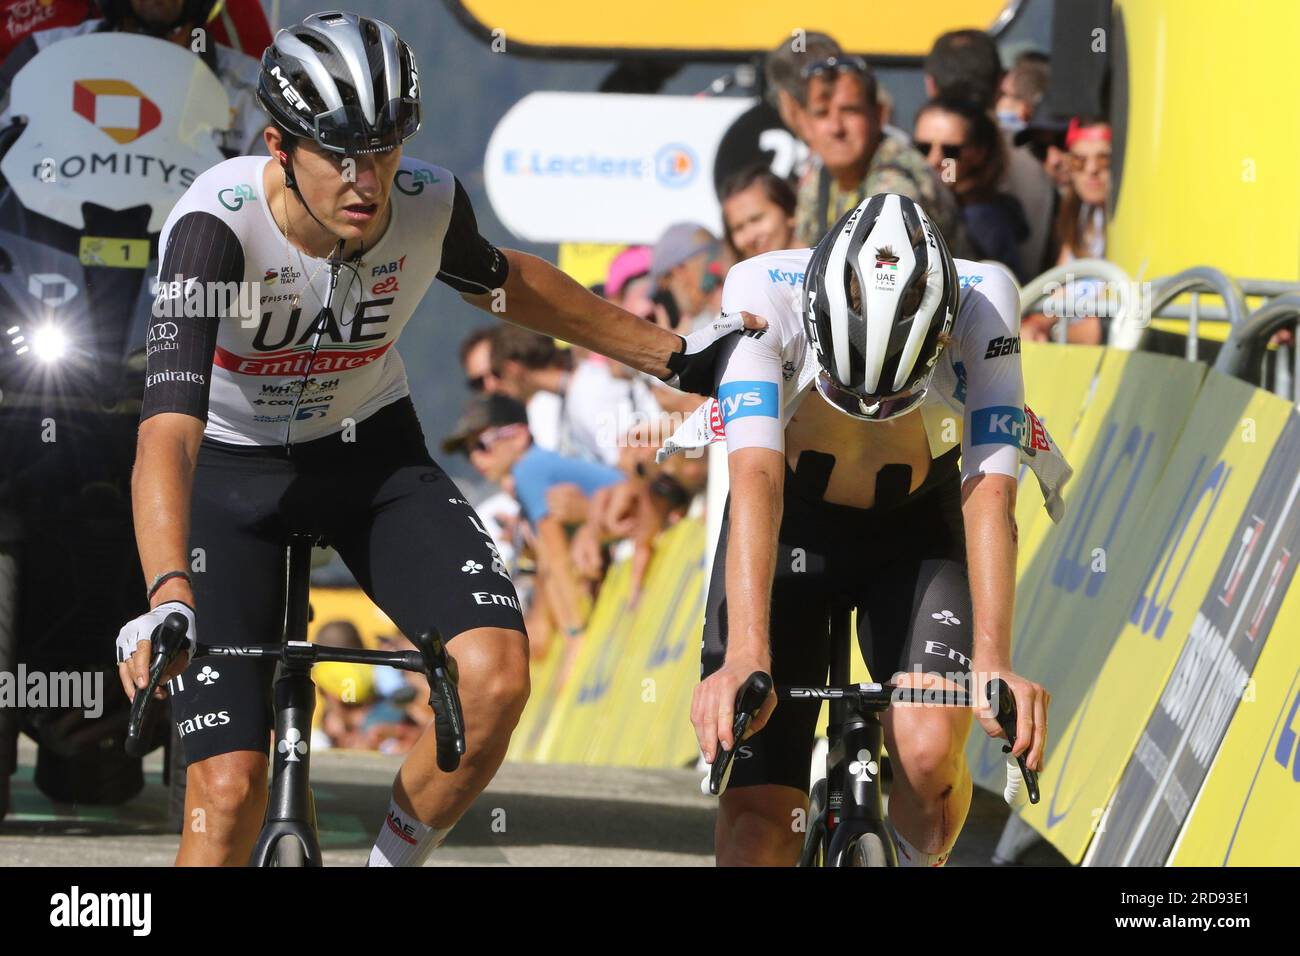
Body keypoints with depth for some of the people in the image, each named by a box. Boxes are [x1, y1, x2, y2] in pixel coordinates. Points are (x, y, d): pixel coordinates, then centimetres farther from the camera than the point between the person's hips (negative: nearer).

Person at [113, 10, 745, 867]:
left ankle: (394, 861, 3)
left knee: (497, 674, -24)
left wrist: (673, 356, 15)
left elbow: (504, 282, 7)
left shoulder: (429, 205, -19)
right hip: (229, 467, -3)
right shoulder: (218, 226, -32)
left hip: (371, 450, 3)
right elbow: (168, 434, -41)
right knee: (229, 791, -15)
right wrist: (168, 600, -56)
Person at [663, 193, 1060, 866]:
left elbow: (990, 494, -35)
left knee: (929, 752, -25)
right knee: (757, 824, -14)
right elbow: (756, 480, -41)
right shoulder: (762, 292, -32)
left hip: (915, 533, 0)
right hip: (789, 528, 0)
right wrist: (745, 658, -52)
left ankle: (922, 863, 7)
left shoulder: (982, 301, -30)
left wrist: (992, 663, -47)